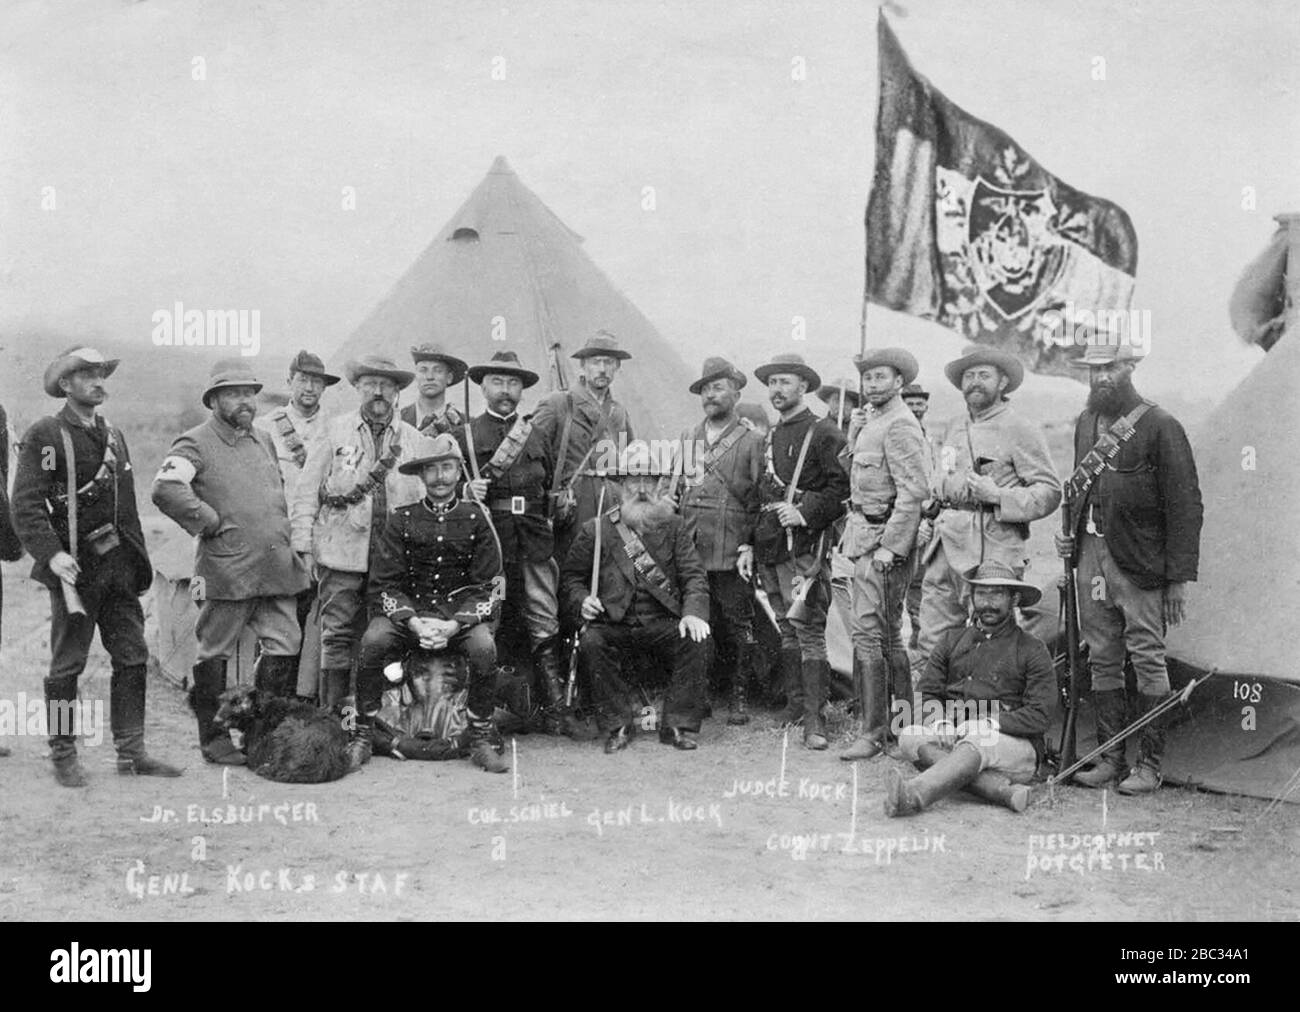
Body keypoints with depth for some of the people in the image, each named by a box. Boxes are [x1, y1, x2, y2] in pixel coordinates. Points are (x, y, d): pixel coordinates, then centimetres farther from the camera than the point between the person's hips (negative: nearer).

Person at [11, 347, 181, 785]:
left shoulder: (114, 435, 16)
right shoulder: (44, 435, -4)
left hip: (119, 564, 6)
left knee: (133, 657, 5)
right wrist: (52, 555, -22)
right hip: (76, 567, -6)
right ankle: (64, 756, 12)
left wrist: (139, 560, 15)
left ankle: (131, 752, 13)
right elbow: (25, 506, -10)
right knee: (67, 665, 1)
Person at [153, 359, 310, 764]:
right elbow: (166, 489, -22)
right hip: (226, 570, -6)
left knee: (285, 647, 5)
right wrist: (209, 523, -14)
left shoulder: (265, 440, 17)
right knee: (215, 654, 4)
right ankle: (214, 738, 14)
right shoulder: (195, 444, -6)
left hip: (277, 569, 7)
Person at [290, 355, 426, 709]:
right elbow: (307, 490, 4)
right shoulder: (335, 430, 6)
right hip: (341, 552, -2)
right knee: (338, 636, -2)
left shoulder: (412, 438, 12)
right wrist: (304, 544, -3)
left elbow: (423, 498, 13)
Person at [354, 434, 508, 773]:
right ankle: (363, 735, -12)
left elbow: (486, 587, 0)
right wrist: (414, 622, -18)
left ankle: (482, 738, -12)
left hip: (462, 613, 0)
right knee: (372, 640, -28)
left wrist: (453, 625, -16)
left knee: (484, 646, -31)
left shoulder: (475, 519, 3)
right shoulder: (402, 519, 3)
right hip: (408, 612, 1)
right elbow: (384, 583, -1)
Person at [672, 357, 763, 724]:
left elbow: (760, 499, -3)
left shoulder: (752, 441, 0)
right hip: (689, 552, 4)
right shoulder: (688, 439, 16)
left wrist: (750, 546, -10)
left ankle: (740, 697, 10)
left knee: (737, 627, 0)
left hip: (732, 554, -4)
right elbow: (676, 491, 22)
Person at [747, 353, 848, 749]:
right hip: (769, 549, 8)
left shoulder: (823, 433, -4)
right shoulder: (770, 438, 19)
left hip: (804, 548, -7)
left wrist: (805, 512, -18)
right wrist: (748, 546, 16)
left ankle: (814, 719, -11)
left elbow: (842, 488, -10)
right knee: (786, 629, 12)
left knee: (808, 629, -10)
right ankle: (795, 702, 20)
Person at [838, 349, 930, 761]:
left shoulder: (899, 425, -14)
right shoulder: (872, 421, 16)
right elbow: (851, 470, 14)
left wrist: (889, 546, -22)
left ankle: (873, 734, -3)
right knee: (888, 634, 16)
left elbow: (913, 491, -20)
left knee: (868, 634, -9)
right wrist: (854, 433, 1)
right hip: (867, 538, 10)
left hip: (882, 538, -10)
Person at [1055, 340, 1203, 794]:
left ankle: (1149, 764, 6)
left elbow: (1186, 505, -10)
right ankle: (1109, 757, 17)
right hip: (1091, 554, 7)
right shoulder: (1086, 423, 13)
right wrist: (1068, 534, 8)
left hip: (1140, 560, -6)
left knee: (1147, 660, -2)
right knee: (1101, 660, 9)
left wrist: (1178, 577, -13)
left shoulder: (1159, 426, -8)